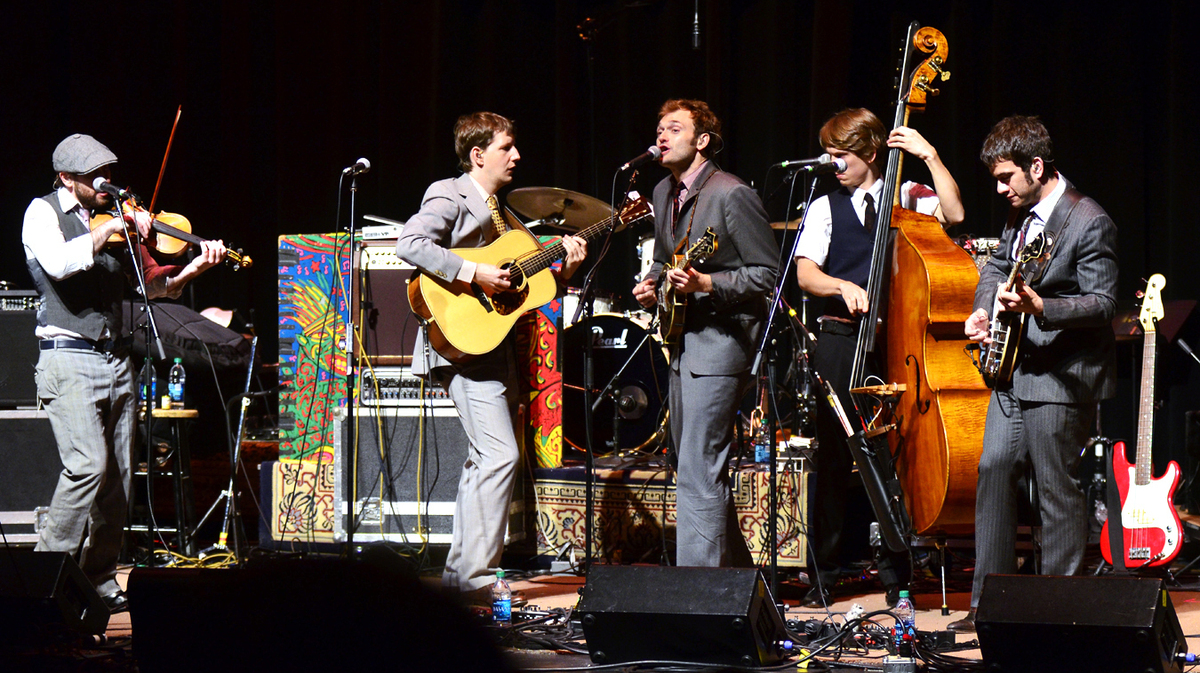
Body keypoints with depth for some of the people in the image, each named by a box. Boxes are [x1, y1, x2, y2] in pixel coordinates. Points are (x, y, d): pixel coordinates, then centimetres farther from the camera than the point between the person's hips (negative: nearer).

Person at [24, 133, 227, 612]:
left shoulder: (117, 218, 15)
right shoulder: (43, 213, -1)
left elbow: (152, 284, 13)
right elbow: (58, 263, -22)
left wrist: (193, 269, -6)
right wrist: (113, 226, -23)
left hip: (116, 358, 6)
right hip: (69, 359, -6)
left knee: (119, 475, 4)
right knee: (88, 464, -19)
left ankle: (100, 581, 13)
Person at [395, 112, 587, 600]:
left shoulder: (500, 212, 20)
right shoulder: (449, 196, -6)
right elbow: (410, 243, -24)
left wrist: (563, 269, 5)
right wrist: (473, 273, -26)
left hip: (497, 345, 10)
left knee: (484, 459, 12)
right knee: (500, 455, -17)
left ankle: (460, 571, 19)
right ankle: (476, 575, -16)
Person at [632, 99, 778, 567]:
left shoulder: (732, 195, -14)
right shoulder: (664, 193, 13)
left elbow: (766, 273, -13)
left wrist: (706, 284, -24)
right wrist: (651, 286, 6)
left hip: (721, 340, -10)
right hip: (682, 340, 10)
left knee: (698, 472, -15)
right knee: (695, 469, 15)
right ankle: (736, 574, 27)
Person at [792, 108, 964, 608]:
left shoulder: (907, 198, 7)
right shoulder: (826, 208, 10)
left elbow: (953, 214, -12)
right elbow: (805, 273, -3)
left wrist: (930, 155, -12)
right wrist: (843, 286, -21)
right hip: (841, 338, 1)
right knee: (832, 455, 0)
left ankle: (895, 573, 10)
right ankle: (823, 574, 8)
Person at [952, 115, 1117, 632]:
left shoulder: (1088, 222, -16)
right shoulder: (1019, 214, 11)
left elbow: (1103, 303, -19)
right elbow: (998, 265, 29)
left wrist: (1039, 307, -32)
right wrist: (983, 309, 10)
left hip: (1061, 377, -8)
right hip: (1014, 369, 9)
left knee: (1056, 488, -4)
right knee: (994, 470, 6)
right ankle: (989, 601, 13)